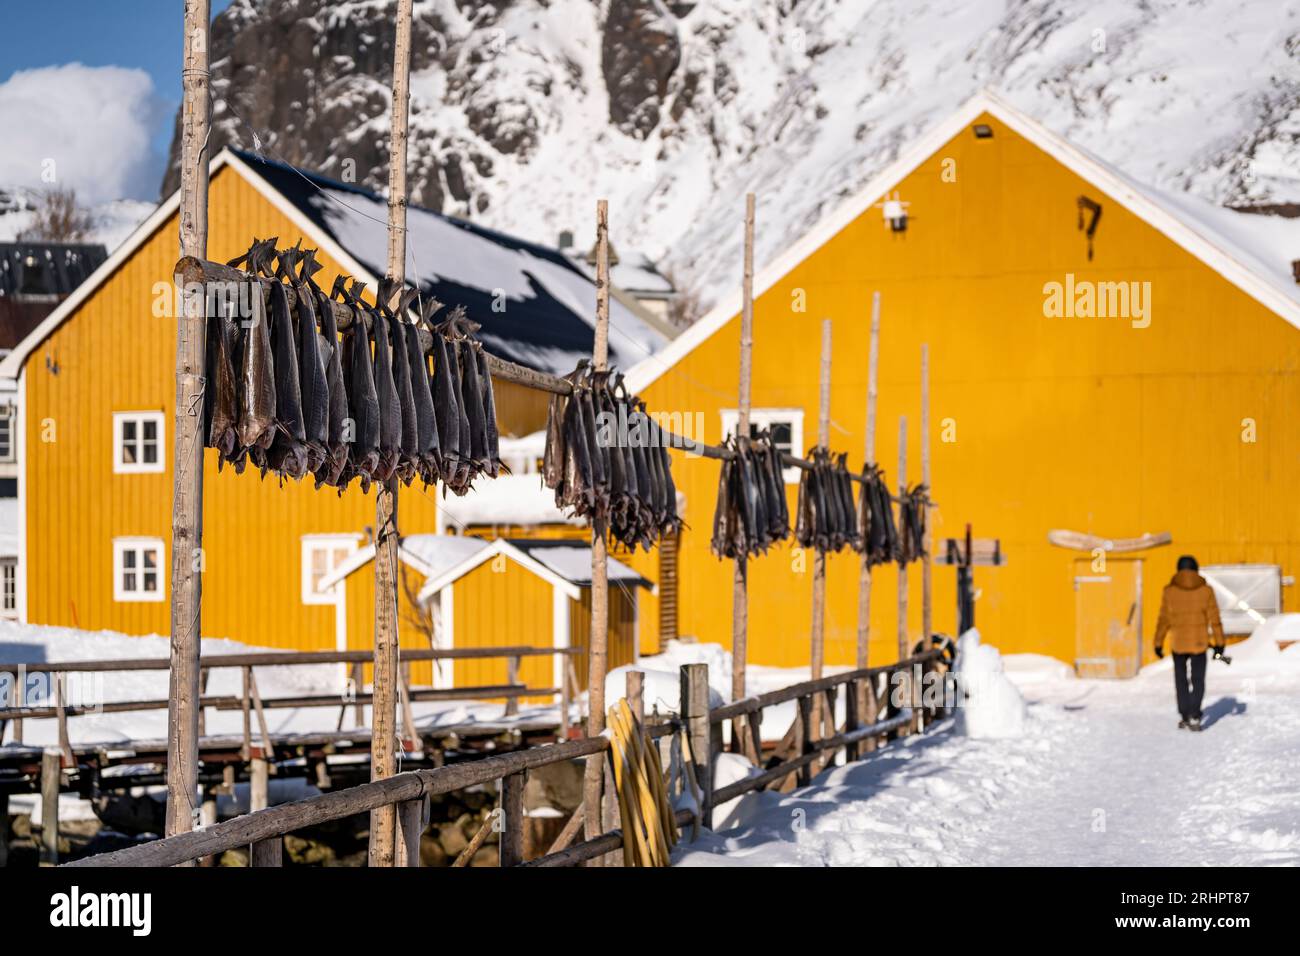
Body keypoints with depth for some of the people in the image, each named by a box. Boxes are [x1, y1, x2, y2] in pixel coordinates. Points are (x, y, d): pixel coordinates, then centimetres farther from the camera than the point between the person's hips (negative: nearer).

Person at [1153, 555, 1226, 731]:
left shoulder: (1170, 591, -4)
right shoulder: (1205, 590, -4)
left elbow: (1163, 620, -2)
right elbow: (1214, 619, -3)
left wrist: (1158, 643, 6)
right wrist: (1219, 643, 4)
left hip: (1178, 644, 0)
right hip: (1199, 643, 0)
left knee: (1181, 680, 16)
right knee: (1198, 680, 9)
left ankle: (1185, 717, 15)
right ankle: (1194, 716, -6)